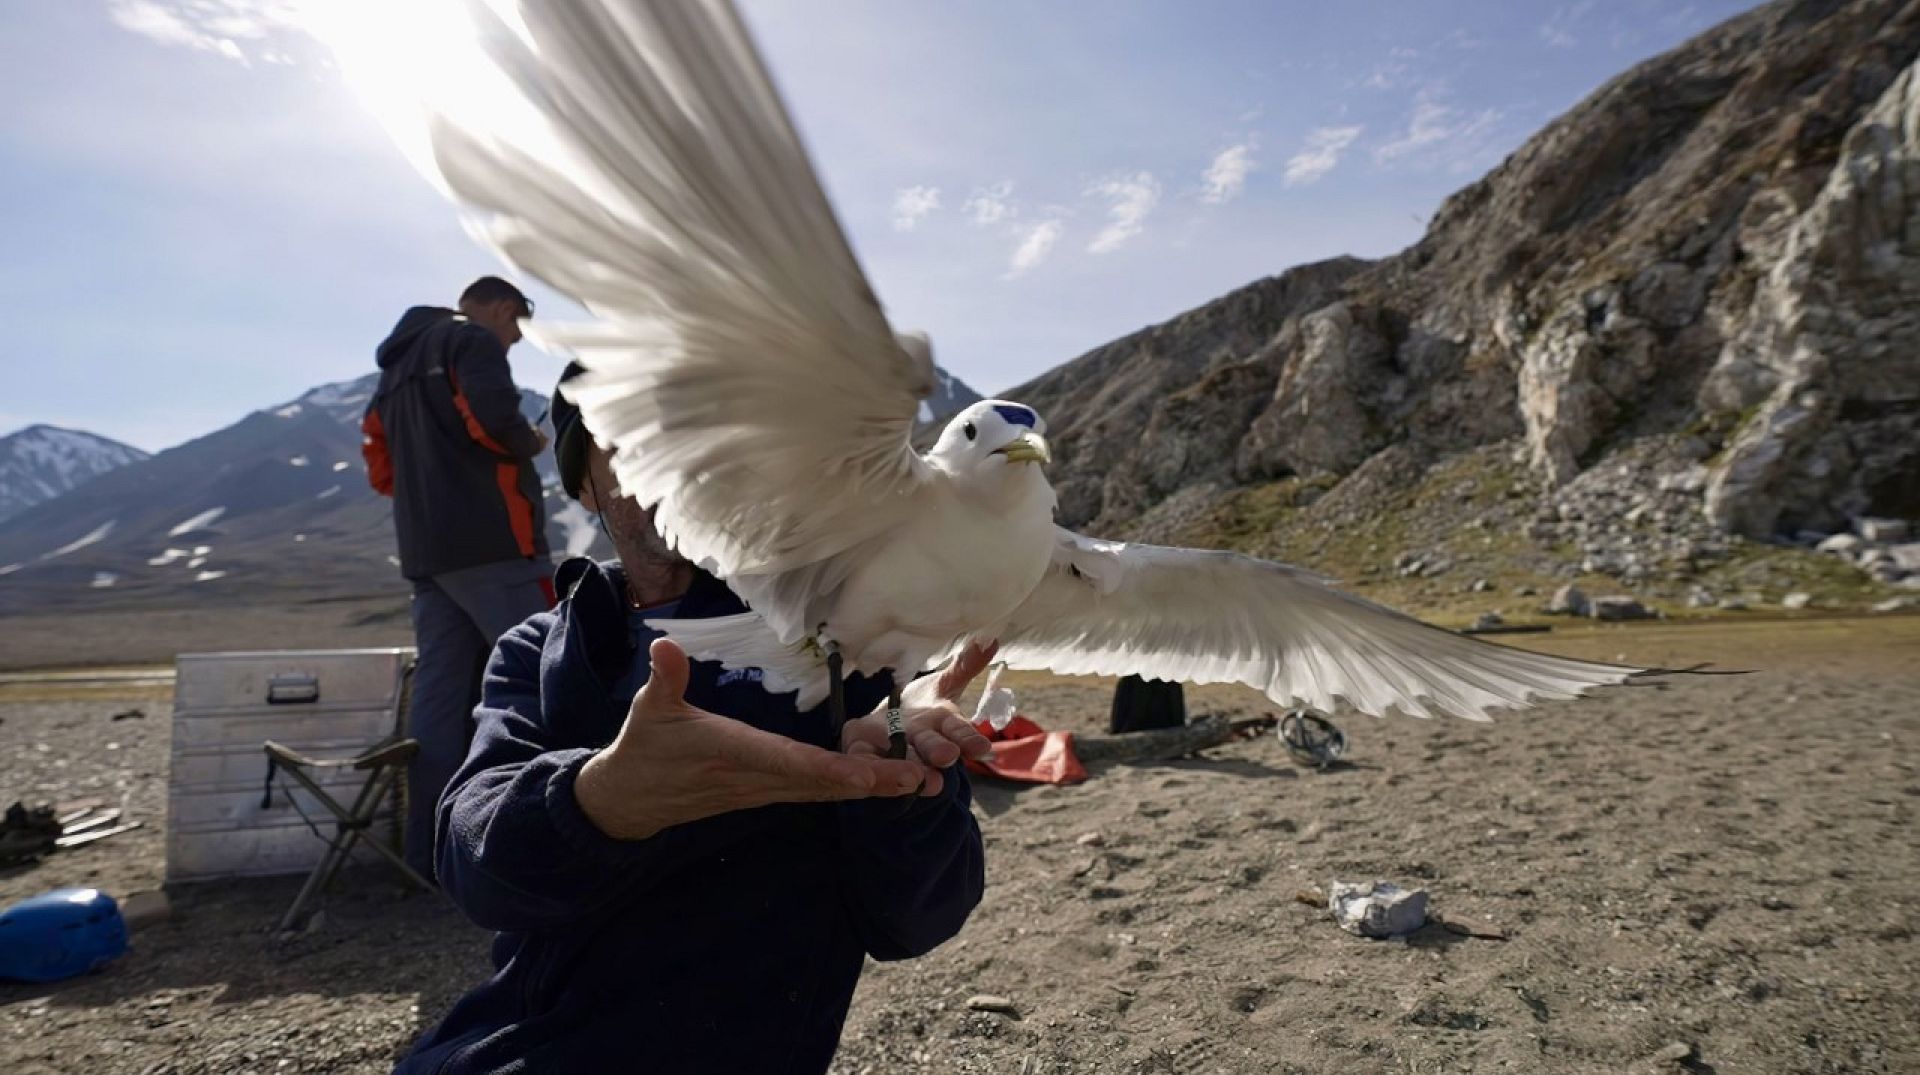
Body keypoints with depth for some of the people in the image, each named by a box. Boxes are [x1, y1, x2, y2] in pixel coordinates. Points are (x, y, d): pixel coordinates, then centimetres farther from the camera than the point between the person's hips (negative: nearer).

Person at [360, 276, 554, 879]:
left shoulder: (397, 366, 26)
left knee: (439, 692, 5)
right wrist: (531, 444, -1)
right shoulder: (472, 342, -1)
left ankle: (430, 850, 6)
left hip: (425, 552, 8)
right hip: (491, 543, -8)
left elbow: (381, 466, 24)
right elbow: (492, 419, -19)